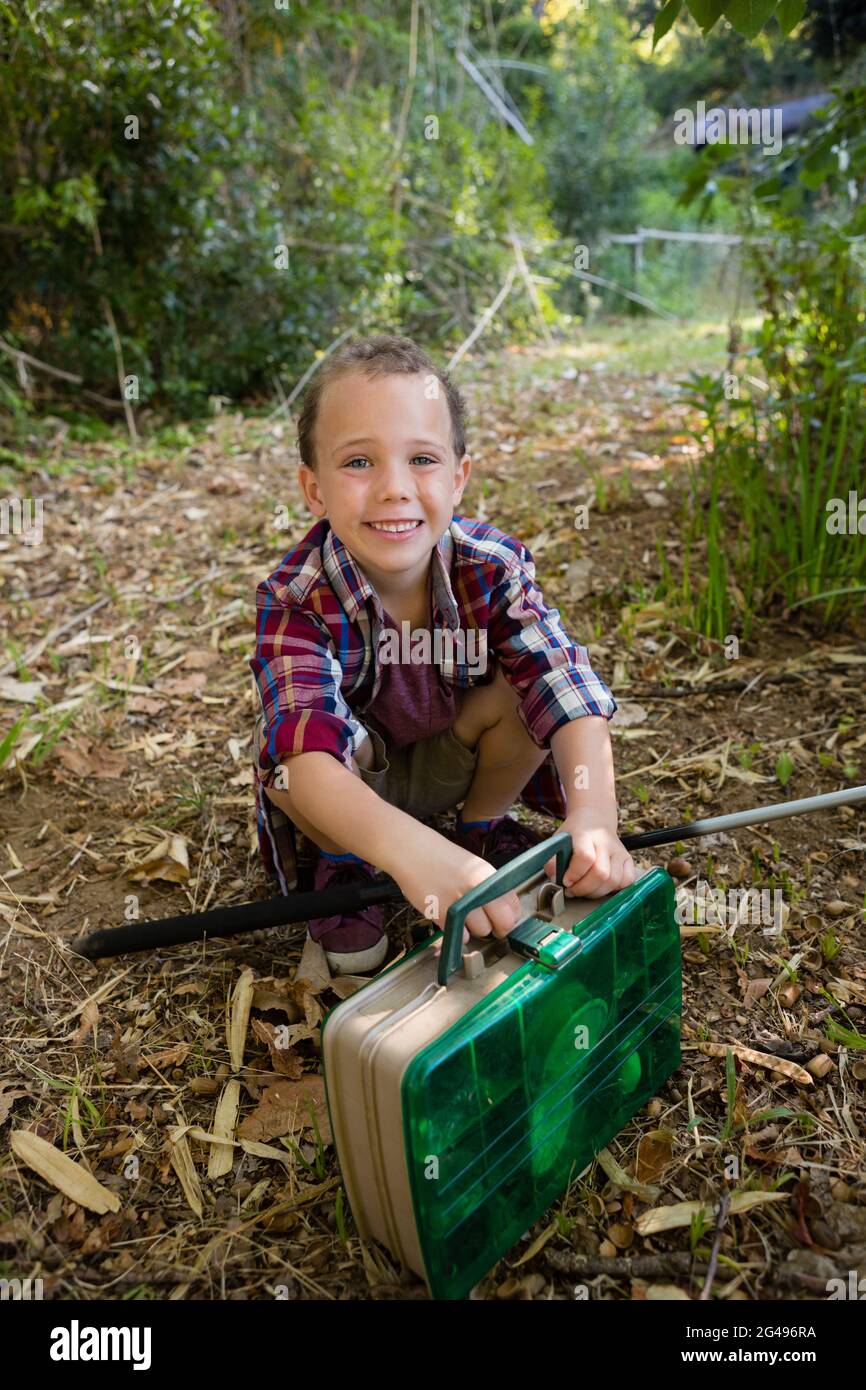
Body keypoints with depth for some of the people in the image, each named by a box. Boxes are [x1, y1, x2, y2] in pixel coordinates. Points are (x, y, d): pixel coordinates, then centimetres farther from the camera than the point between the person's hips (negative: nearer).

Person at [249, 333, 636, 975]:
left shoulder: (493, 566, -24)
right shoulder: (296, 598, -32)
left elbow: (566, 688, -34)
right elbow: (305, 749, -46)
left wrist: (594, 818, -52)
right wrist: (410, 850, -64)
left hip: (451, 764, 2)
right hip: (352, 781, -2)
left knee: (524, 686, -25)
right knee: (286, 735, -34)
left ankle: (485, 826, 6)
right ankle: (344, 864, 0)